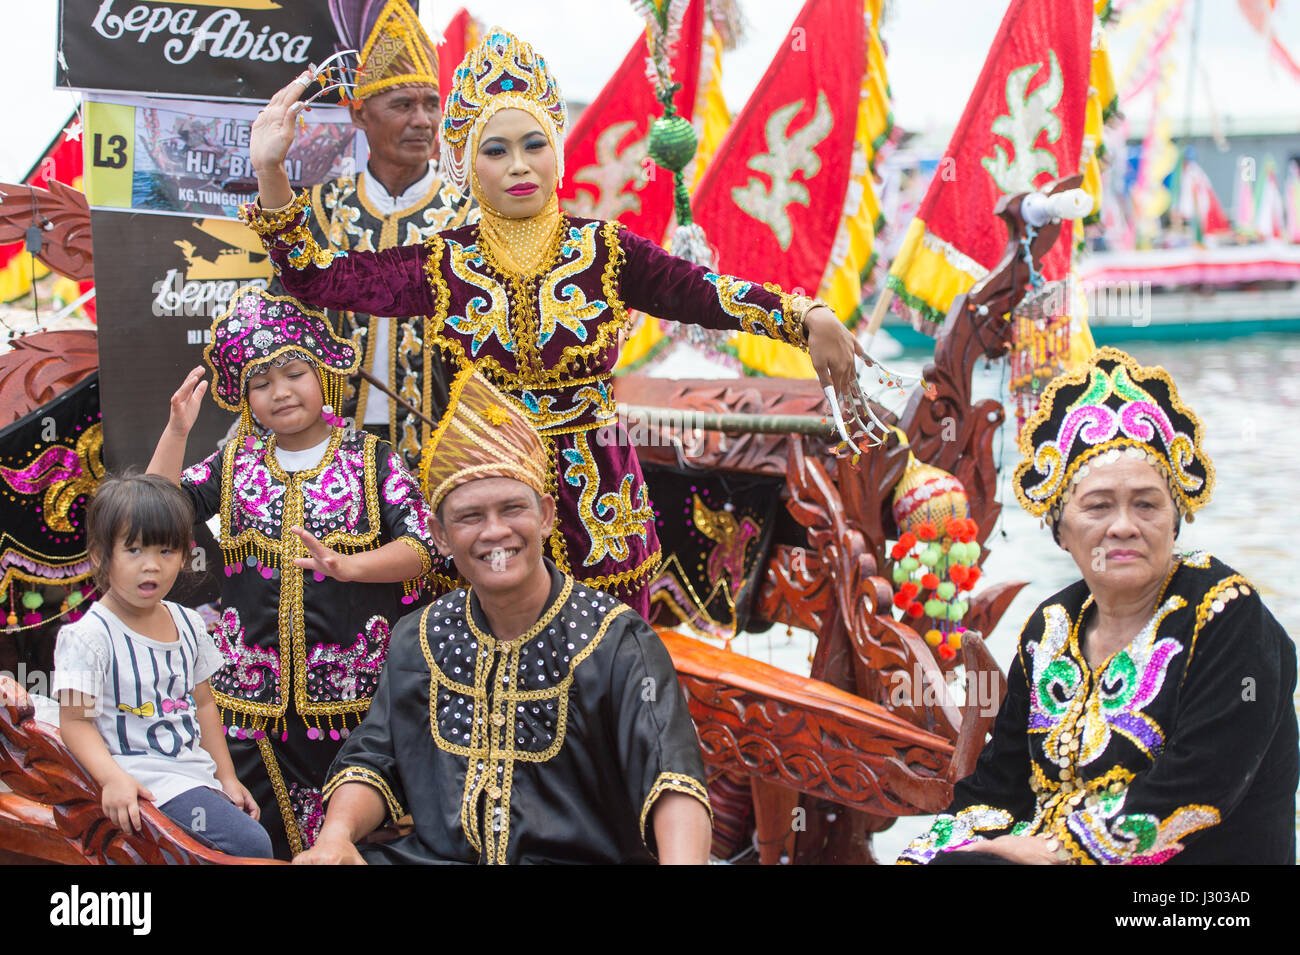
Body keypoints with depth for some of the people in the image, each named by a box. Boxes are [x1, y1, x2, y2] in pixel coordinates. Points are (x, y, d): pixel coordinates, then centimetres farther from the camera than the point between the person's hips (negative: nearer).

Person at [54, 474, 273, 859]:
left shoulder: (188, 624, 11)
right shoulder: (89, 636, -10)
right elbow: (75, 721, -12)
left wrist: (227, 778, 16)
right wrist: (113, 779, -27)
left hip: (198, 774, 8)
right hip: (144, 780, -8)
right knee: (251, 844, -21)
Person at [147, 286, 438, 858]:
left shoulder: (370, 459, 1)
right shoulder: (235, 463, 9)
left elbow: (420, 547, -8)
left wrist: (347, 564, -24)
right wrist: (176, 431, -3)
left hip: (354, 693, -2)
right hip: (255, 695, 2)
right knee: (266, 837, 7)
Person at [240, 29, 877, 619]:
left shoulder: (604, 251, -1)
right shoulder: (443, 267, 1)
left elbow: (704, 292, -12)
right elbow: (317, 278, -3)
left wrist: (811, 318, -26)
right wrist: (270, 174, -15)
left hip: (597, 501, 0)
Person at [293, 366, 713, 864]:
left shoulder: (616, 641, -7)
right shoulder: (419, 639, 10)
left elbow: (673, 776, -19)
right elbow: (372, 761, 13)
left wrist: (682, 860, -40)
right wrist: (336, 836, -10)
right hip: (434, 854, 4)